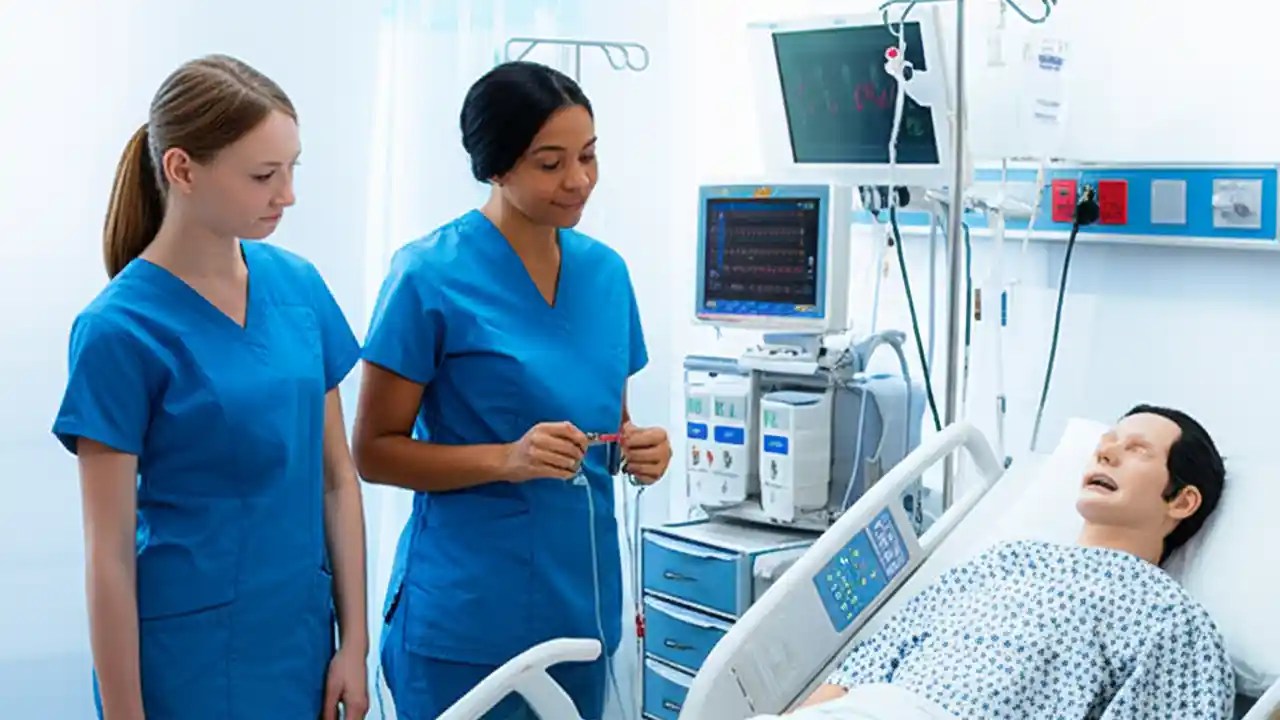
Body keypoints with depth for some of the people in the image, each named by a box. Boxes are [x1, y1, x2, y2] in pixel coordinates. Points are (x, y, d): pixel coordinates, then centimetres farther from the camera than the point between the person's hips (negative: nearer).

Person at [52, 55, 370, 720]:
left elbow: (337, 477, 5)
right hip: (189, 657, -5)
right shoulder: (121, 329, -14)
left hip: (302, 640, 5)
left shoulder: (299, 286, 0)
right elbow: (109, 553, -12)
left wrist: (354, 641, 3)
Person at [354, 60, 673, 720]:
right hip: (467, 618, -5)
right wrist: (507, 459, -22)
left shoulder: (605, 271, 6)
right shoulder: (430, 274, -11)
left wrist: (639, 447, -5)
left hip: (583, 604, 6)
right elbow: (374, 452, -9)